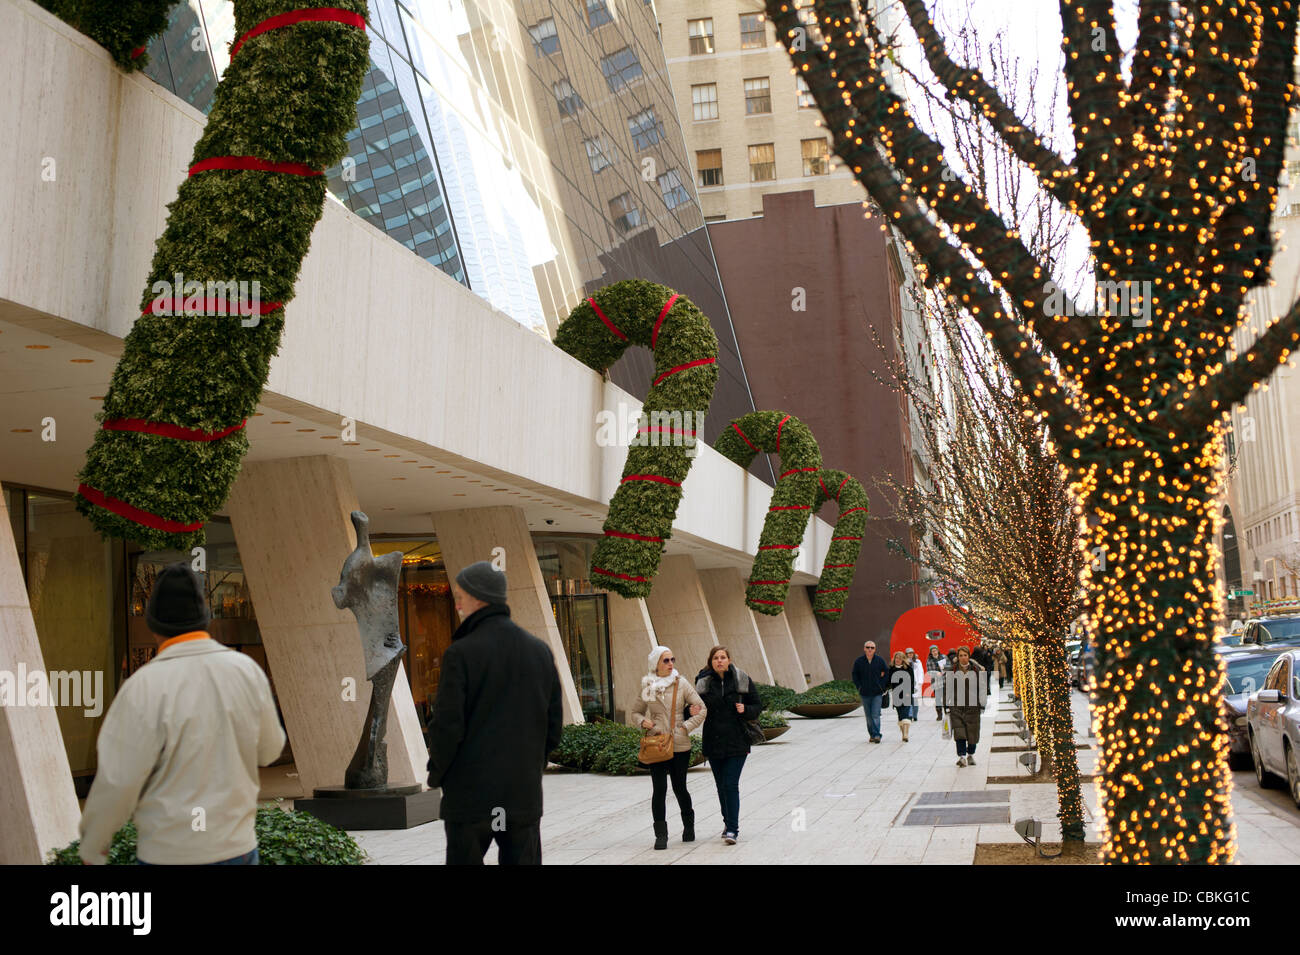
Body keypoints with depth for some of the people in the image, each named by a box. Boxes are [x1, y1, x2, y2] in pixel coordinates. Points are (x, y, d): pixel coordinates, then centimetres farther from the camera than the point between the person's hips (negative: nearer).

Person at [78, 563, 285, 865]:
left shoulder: (146, 687, -18)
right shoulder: (248, 670, -6)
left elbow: (118, 781, -14)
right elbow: (269, 750, 7)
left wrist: (92, 846, 2)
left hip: (170, 853, -3)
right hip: (239, 847, 3)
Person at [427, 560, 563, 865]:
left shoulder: (461, 654, -11)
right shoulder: (541, 651, 5)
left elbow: (447, 726, -12)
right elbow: (554, 724, 8)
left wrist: (436, 774, 3)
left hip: (471, 795, -4)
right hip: (525, 794, 5)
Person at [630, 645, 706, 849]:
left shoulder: (681, 683, 0)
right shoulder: (647, 687, 4)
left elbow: (702, 709, 3)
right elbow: (634, 713, 16)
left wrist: (686, 727, -6)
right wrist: (642, 722, -5)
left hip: (679, 744, -1)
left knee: (679, 787, 7)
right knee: (659, 789, -5)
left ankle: (689, 825, 31)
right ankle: (661, 835, 0)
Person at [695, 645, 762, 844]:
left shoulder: (742, 680, -1)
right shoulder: (704, 682, 3)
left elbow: (758, 705, 6)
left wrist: (745, 710, -14)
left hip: (736, 742, -3)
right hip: (713, 742, 3)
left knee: (731, 785, -10)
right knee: (721, 785, 12)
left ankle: (732, 829, -7)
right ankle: (728, 822, 30)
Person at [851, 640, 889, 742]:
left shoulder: (880, 661, 0)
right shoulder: (858, 662, 2)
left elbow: (887, 673, 7)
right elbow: (855, 675, 10)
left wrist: (882, 686, -1)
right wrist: (859, 687, 0)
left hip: (877, 693, -2)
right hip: (865, 694, 2)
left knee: (875, 715, -10)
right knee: (869, 716, 8)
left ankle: (876, 735, -10)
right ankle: (872, 735, 18)